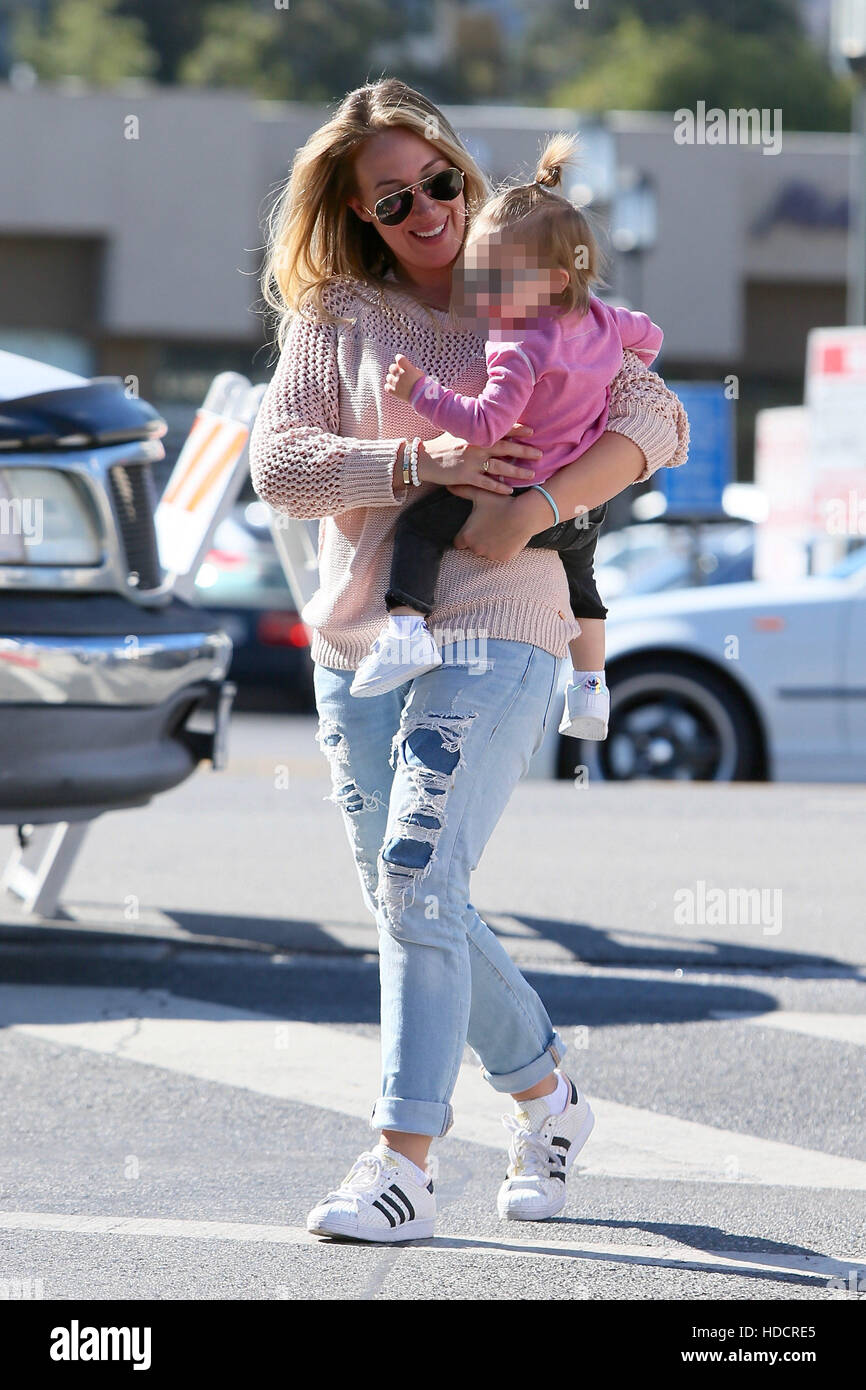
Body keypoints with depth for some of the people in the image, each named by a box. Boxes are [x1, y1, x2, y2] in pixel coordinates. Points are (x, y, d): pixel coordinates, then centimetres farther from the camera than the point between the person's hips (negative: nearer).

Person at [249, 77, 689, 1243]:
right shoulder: (334, 317, 8)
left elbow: (656, 421, -6)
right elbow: (276, 459, -3)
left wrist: (529, 509, -19)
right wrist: (418, 464, -17)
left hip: (495, 632, -4)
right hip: (356, 642, 4)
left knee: (419, 878, -18)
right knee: (408, 904, 10)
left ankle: (402, 1166, -20)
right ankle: (545, 1091, 32)